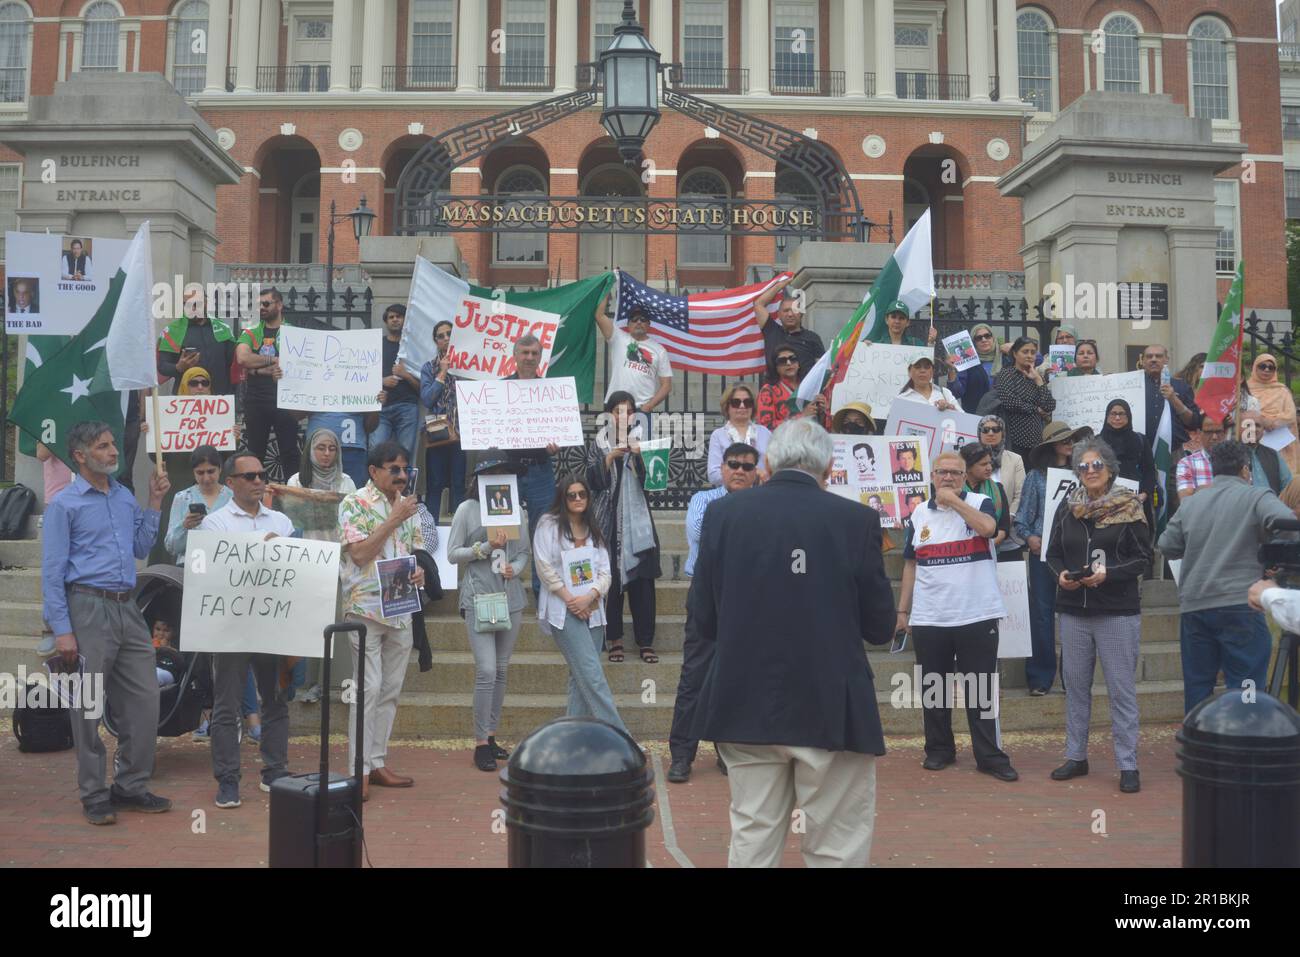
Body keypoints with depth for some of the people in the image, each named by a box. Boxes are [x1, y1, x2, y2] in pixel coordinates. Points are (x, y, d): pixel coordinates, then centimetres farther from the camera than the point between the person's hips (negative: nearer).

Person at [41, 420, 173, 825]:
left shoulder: (125, 497, 13)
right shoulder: (64, 505, -5)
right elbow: (52, 573, -8)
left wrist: (154, 503, 10)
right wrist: (62, 630, -14)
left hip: (128, 609, 6)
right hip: (89, 609, -6)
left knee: (144, 700, 7)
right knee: (89, 707, 2)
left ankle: (131, 785, 20)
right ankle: (94, 795, 13)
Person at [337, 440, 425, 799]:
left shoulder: (409, 505, 12)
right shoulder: (355, 503, -6)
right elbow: (359, 553, -15)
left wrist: (419, 570, -3)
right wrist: (394, 519, -17)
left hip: (401, 609, 6)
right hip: (366, 608, -6)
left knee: (391, 690, 10)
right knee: (369, 688, -8)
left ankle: (377, 762, 20)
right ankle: (358, 769, 0)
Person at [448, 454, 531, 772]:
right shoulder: (467, 509, -1)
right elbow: (453, 554, -1)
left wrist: (515, 567, -7)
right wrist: (486, 548, -13)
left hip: (511, 597, 4)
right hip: (478, 597, -4)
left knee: (501, 670, 10)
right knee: (486, 671, -11)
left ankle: (491, 736, 21)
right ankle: (481, 743, -1)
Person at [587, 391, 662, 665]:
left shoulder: (640, 441, 9)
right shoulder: (598, 444, 7)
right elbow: (592, 481, -1)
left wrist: (640, 456, -14)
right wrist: (608, 459, -14)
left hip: (637, 518, 1)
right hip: (609, 519, -1)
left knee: (642, 579, -2)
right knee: (611, 578, -5)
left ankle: (645, 641, 3)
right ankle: (614, 639, 6)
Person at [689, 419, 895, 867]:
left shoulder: (722, 513, -2)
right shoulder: (857, 519, -7)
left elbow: (703, 622, 1)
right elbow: (880, 627, -2)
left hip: (746, 704, 3)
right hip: (830, 708, -2)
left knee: (752, 843, 14)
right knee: (838, 849, 10)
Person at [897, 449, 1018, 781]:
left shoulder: (980, 504, 1)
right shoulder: (920, 514, 10)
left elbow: (988, 527, -24)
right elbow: (910, 565, 12)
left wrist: (954, 500, -15)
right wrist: (902, 610, 9)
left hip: (977, 616, -3)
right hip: (928, 618, 3)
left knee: (981, 690, 3)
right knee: (932, 688, 10)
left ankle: (989, 756, 11)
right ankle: (939, 749, 23)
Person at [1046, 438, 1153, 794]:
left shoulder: (1129, 507, -4)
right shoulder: (1067, 508, 6)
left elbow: (1143, 557, -4)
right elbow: (1053, 553, 13)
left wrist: (1108, 574, -18)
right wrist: (1060, 574, -8)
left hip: (1118, 611, -4)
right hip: (1073, 610, 4)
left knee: (1122, 688, 0)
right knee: (1075, 684, 11)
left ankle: (1128, 765, 8)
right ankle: (1076, 756, 22)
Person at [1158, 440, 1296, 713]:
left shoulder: (1190, 504, 10)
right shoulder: (1256, 497, -2)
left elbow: (1167, 545, 11)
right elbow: (1287, 524, -18)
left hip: (1193, 607, 5)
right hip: (1239, 606, -5)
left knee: (1197, 686, 13)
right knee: (1245, 688, -2)